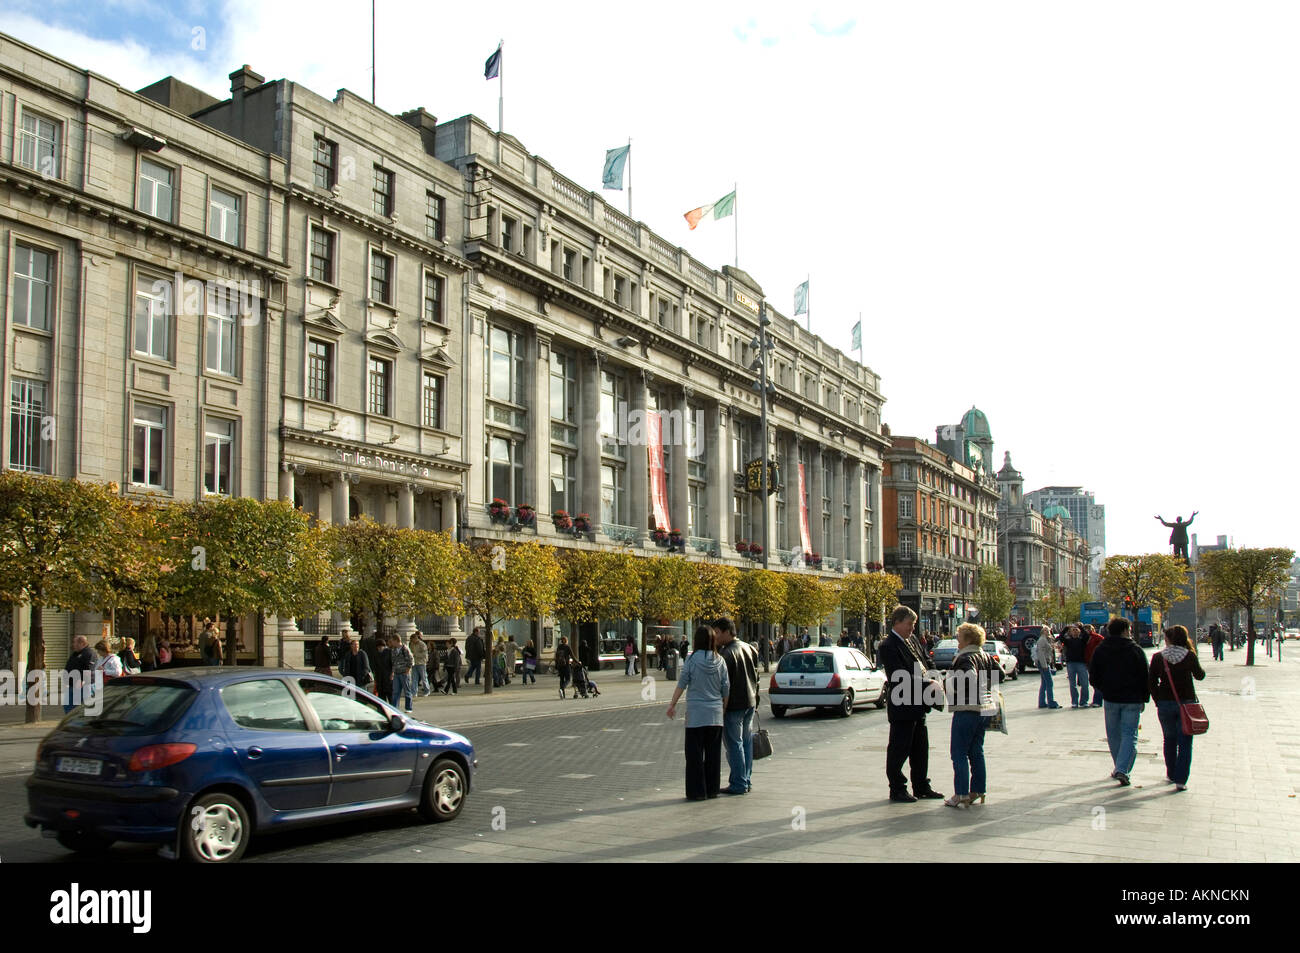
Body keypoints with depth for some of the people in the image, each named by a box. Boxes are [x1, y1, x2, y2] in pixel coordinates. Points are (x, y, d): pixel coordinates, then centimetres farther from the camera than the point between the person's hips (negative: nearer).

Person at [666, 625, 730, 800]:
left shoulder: (692, 659, -9)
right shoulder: (719, 661, 1)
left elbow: (681, 684, -6)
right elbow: (726, 689, 4)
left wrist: (672, 704, 4)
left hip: (696, 714, -4)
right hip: (715, 714, 4)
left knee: (695, 753, 3)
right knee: (713, 753, 11)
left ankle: (697, 791, 4)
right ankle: (712, 789, 17)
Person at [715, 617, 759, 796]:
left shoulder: (727, 654, -17)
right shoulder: (749, 649, 10)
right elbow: (756, 676, 16)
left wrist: (721, 707, -14)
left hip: (733, 705, -8)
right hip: (750, 702, 9)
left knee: (734, 744, -2)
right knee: (746, 742, 14)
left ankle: (738, 784, 0)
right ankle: (747, 781, 20)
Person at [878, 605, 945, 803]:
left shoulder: (912, 641, 11)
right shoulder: (888, 646, -17)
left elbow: (922, 666, 17)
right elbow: (901, 677, -24)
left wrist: (931, 682, -2)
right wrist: (928, 684, -24)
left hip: (917, 705, 9)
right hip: (901, 706, -9)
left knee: (920, 748, 16)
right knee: (899, 749, 1)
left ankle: (921, 787, 28)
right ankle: (897, 790, 12)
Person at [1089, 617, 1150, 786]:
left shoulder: (1100, 650, 2)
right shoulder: (1136, 650, -4)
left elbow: (1094, 676, 4)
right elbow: (1145, 676, -1)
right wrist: (1144, 699, 8)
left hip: (1111, 698, 2)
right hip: (1132, 699, -2)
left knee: (1114, 735, 15)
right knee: (1129, 734, 0)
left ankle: (1120, 769, 23)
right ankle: (1122, 770, -14)